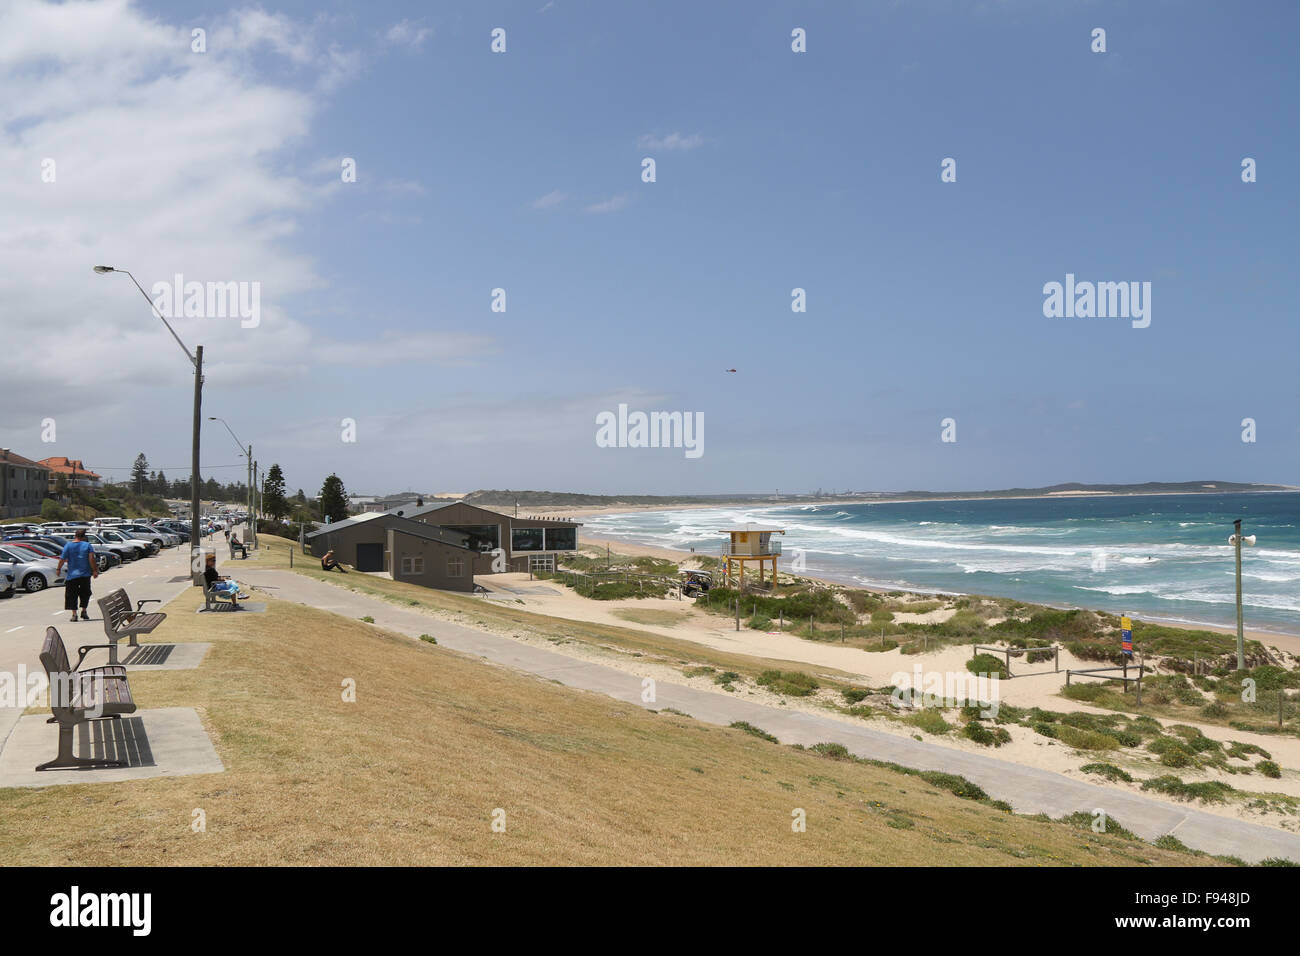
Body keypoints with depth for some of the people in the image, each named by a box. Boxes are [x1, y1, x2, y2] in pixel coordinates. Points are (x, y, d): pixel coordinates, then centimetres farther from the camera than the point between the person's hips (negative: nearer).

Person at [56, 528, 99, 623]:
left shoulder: (68, 545, -1)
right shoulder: (87, 545, -3)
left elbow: (62, 559, -3)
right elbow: (91, 559, -10)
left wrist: (58, 569, 10)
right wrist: (94, 570, -5)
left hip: (72, 575, 0)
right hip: (85, 574, 0)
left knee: (72, 595, 4)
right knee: (85, 593, 15)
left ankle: (74, 614, -2)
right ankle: (83, 611, 9)